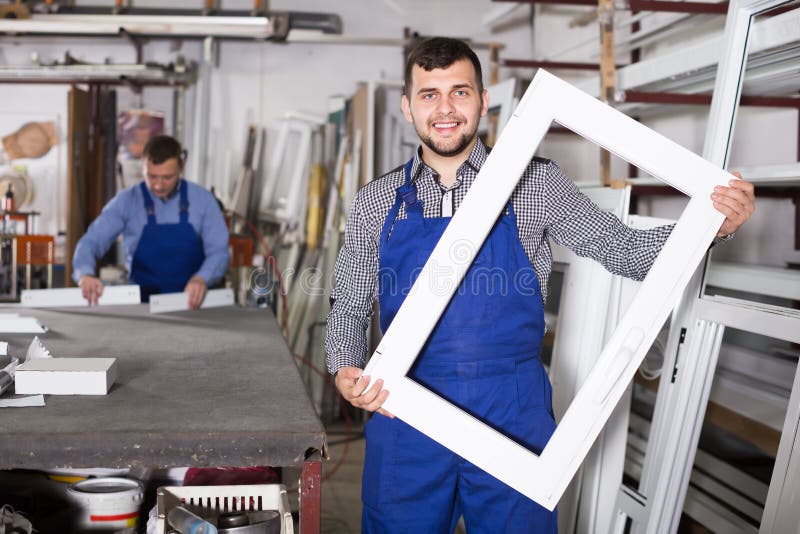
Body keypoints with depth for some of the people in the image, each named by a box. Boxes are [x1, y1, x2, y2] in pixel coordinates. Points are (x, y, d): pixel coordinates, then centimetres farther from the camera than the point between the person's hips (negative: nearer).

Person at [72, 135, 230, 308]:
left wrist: (201, 279, -24)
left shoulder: (203, 200, -1)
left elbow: (218, 251, -3)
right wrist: (86, 274, -25)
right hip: (143, 303, 0)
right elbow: (91, 242, -3)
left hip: (192, 303, 0)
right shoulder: (126, 201, -1)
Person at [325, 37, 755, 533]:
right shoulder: (376, 202, 4)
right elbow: (350, 308, 9)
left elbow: (622, 249, 1)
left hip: (513, 414, -1)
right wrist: (346, 370, -10)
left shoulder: (537, 184, 1)